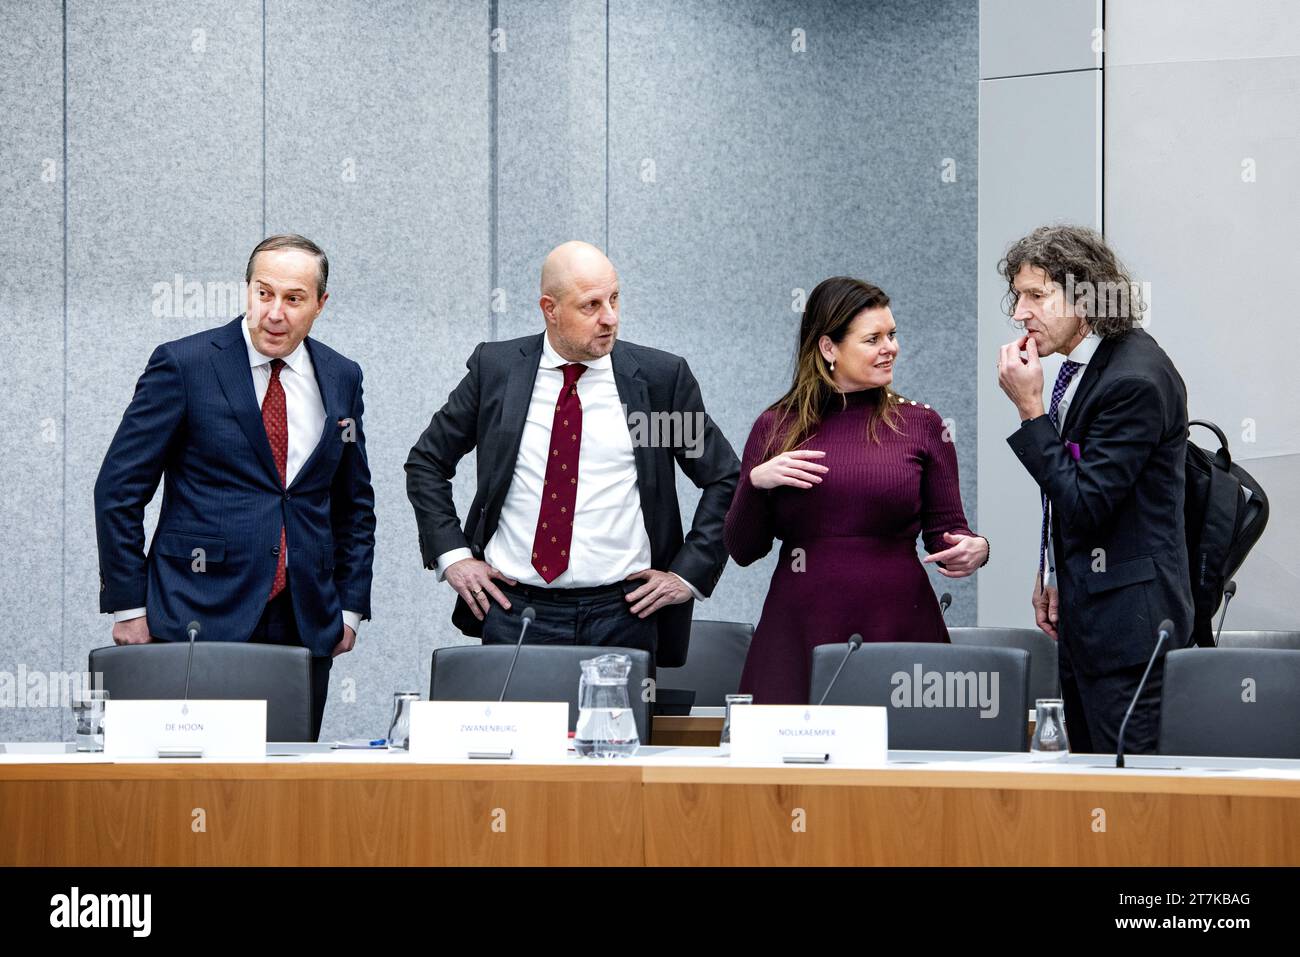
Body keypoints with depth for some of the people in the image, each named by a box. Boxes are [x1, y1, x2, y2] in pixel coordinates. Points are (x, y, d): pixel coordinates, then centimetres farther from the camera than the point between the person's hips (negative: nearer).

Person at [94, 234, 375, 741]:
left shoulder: (341, 378, 10)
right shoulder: (184, 364, -4)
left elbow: (354, 503, 19)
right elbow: (119, 489, -3)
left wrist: (350, 606, 11)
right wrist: (129, 606, -5)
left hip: (307, 625, 4)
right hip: (199, 622, -4)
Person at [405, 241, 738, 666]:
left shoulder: (661, 376, 1)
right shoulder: (495, 368, 3)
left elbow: (725, 479, 9)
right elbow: (426, 462, 13)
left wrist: (689, 572, 1)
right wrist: (451, 555, 3)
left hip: (622, 613, 0)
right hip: (514, 609, 1)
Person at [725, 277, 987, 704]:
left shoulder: (921, 424, 5)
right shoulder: (776, 428, 6)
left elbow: (945, 528, 8)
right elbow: (743, 549, 6)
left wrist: (973, 550, -13)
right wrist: (756, 482, -10)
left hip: (899, 627, 0)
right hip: (798, 633, 0)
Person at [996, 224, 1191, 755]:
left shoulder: (1136, 379, -19)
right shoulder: (1081, 366, 9)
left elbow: (1085, 502, -20)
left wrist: (1030, 408, -18)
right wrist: (1051, 573, 15)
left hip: (1127, 617, -10)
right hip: (1084, 610, 10)